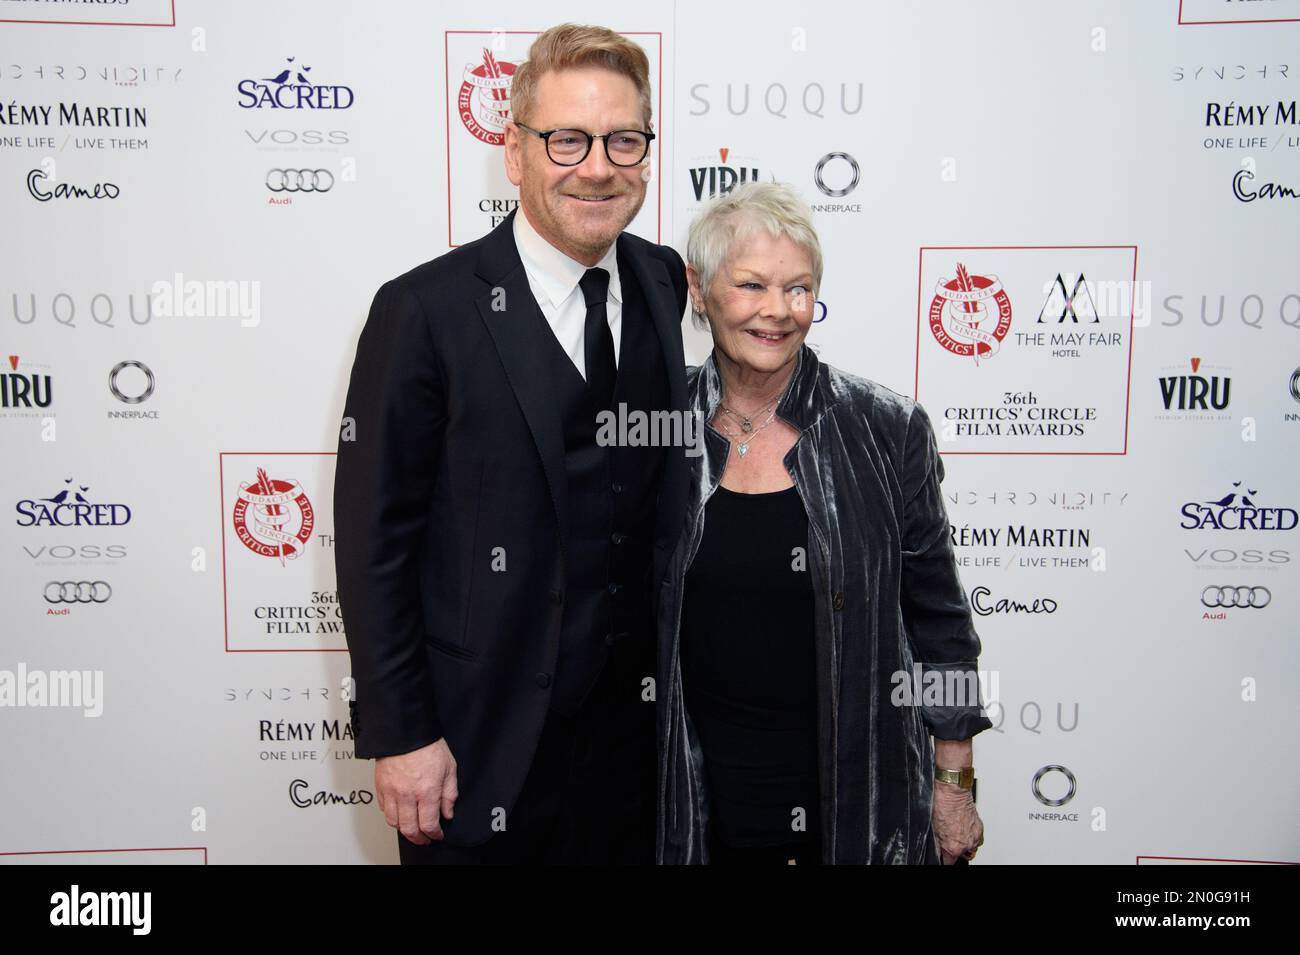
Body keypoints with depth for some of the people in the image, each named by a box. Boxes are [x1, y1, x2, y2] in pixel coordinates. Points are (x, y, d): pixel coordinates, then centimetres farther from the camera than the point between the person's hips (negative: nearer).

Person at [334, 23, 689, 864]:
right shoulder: (428, 310, -15)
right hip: (481, 746, -4)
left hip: (637, 726, 5)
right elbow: (374, 543, -11)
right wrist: (398, 735, -11)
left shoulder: (665, 281, 1)